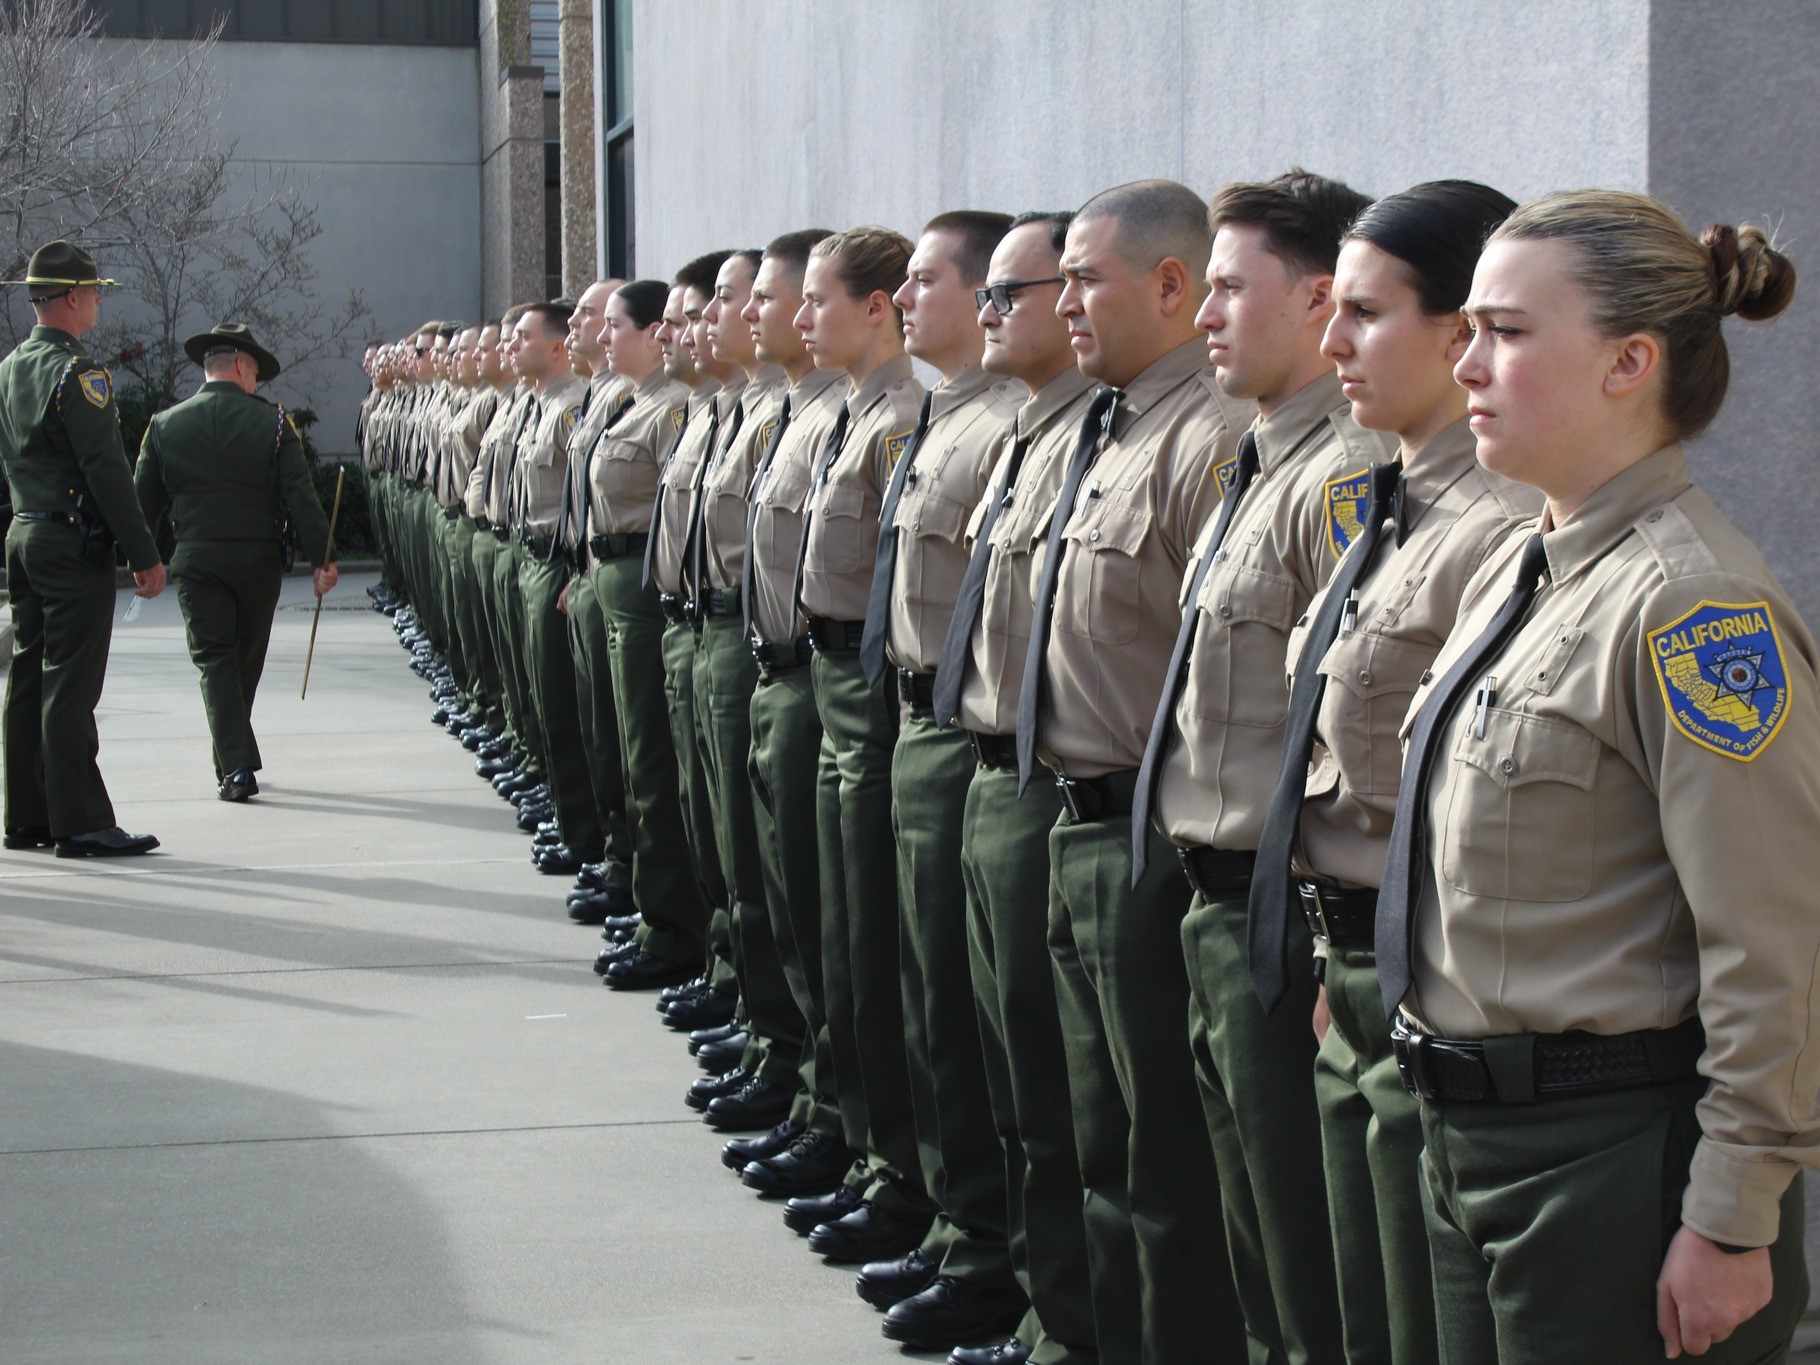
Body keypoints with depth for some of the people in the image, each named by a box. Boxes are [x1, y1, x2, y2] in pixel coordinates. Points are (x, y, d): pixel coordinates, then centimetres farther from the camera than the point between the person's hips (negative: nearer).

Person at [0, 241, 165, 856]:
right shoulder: (77, 371, -15)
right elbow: (107, 470, -19)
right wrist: (145, 555, -16)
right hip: (74, 543, -9)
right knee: (70, 685, -7)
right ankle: (79, 822, -5)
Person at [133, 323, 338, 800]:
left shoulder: (164, 425, 0)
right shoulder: (272, 421, -6)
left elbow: (143, 502, 5)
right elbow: (300, 496, -8)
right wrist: (321, 558, -4)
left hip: (196, 561, 0)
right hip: (259, 559, 0)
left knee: (215, 660, 3)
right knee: (246, 661, 16)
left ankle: (237, 766, -9)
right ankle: (233, 758, 26)